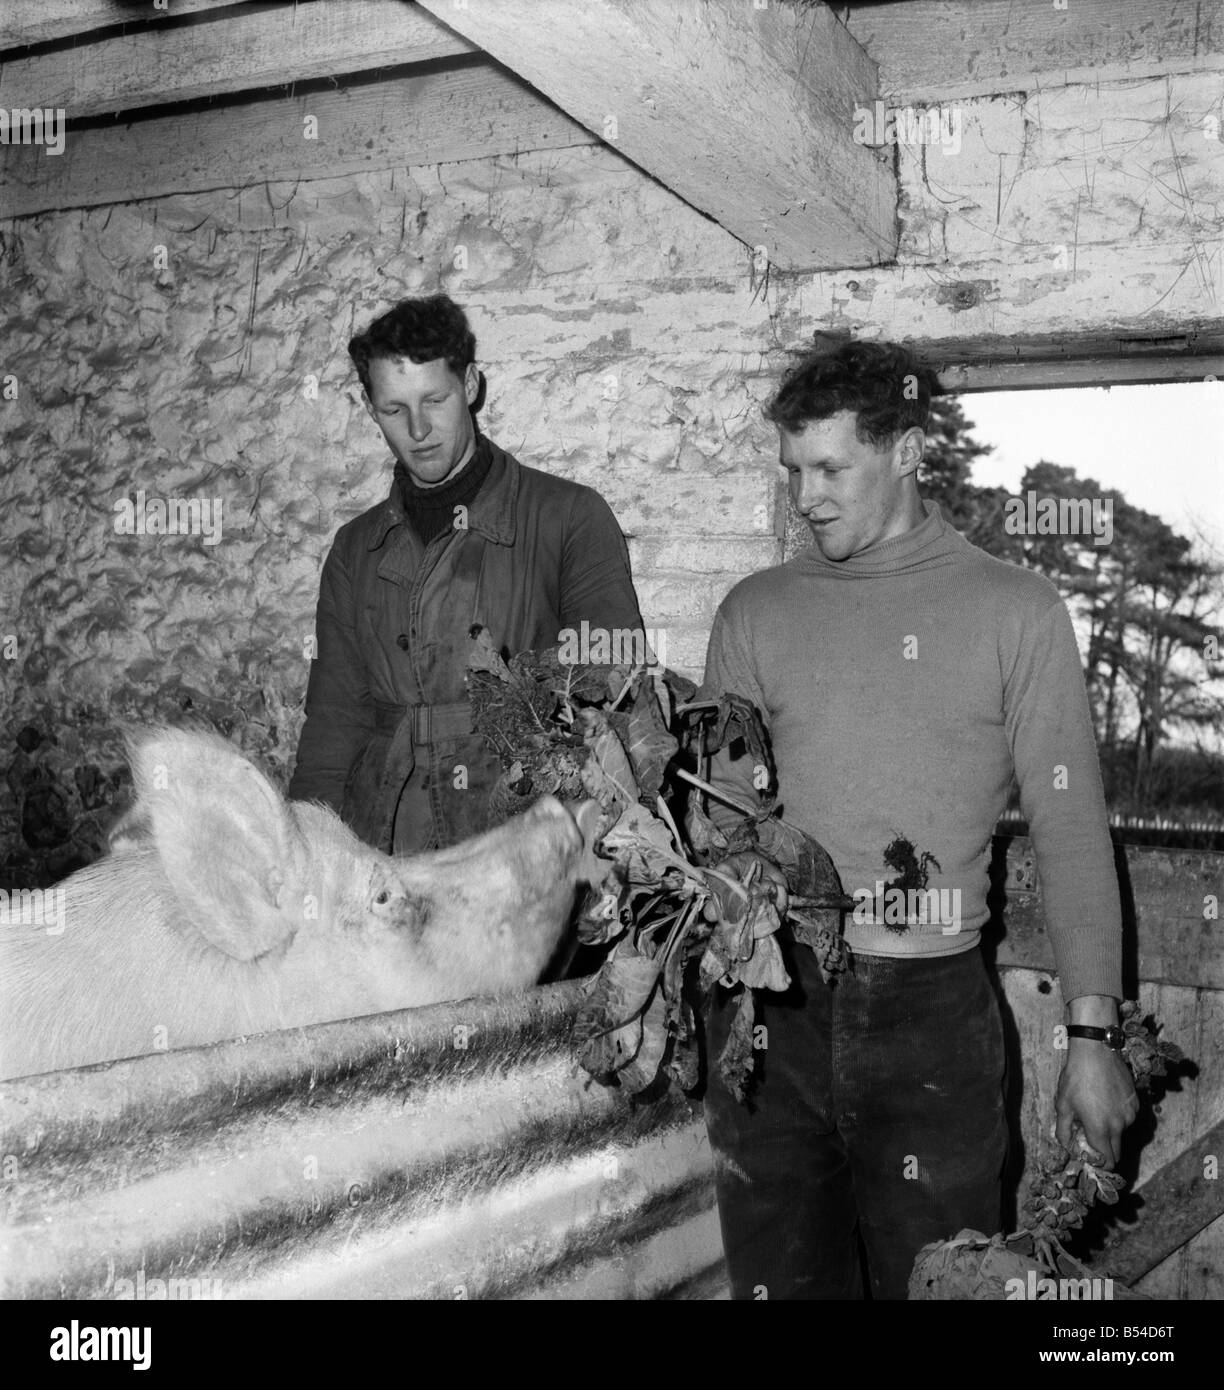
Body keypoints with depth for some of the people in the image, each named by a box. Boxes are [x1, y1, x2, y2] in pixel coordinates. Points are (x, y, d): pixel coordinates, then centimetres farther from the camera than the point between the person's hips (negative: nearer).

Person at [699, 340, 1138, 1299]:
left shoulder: (1015, 611, 0)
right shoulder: (756, 611, 7)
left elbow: (1070, 830, -1)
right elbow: (724, 803, 11)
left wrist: (1093, 1034, -6)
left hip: (931, 1012, -2)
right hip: (770, 1004, 2)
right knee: (779, 1277, 11)